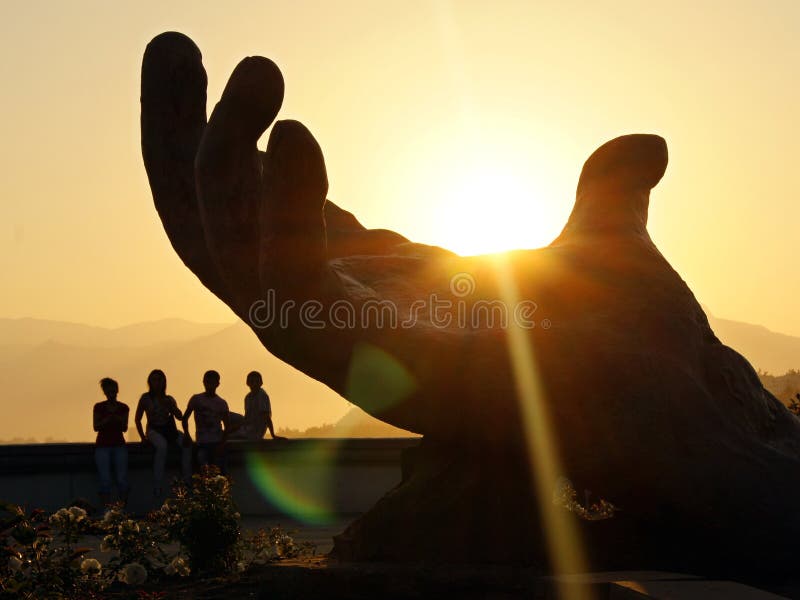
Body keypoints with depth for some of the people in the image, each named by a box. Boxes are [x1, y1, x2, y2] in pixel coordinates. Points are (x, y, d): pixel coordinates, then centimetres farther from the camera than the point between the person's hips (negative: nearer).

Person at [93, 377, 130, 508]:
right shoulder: (99, 407, 4)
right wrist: (108, 418, -20)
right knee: (105, 479, -14)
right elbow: (96, 427, -4)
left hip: (119, 445, 2)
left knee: (122, 478, -11)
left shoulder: (123, 408, 10)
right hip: (103, 445, -2)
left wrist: (119, 419, -16)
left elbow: (125, 428, 5)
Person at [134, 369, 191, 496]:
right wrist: (142, 437, -2)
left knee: (186, 443, -27)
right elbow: (137, 419, 8)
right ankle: (158, 487, -40)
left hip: (169, 429, 4)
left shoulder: (169, 399, 12)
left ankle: (187, 480, -28)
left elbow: (180, 416, 5)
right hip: (154, 430, -4)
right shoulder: (146, 398, 4)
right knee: (162, 445, -38)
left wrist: (170, 405, -11)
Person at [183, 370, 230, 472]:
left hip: (217, 443, 0)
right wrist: (187, 435, -5)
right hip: (202, 443, 0)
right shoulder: (196, 399, 5)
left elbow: (227, 426, 6)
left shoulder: (221, 403, 5)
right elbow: (185, 418, 11)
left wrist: (222, 443, -9)